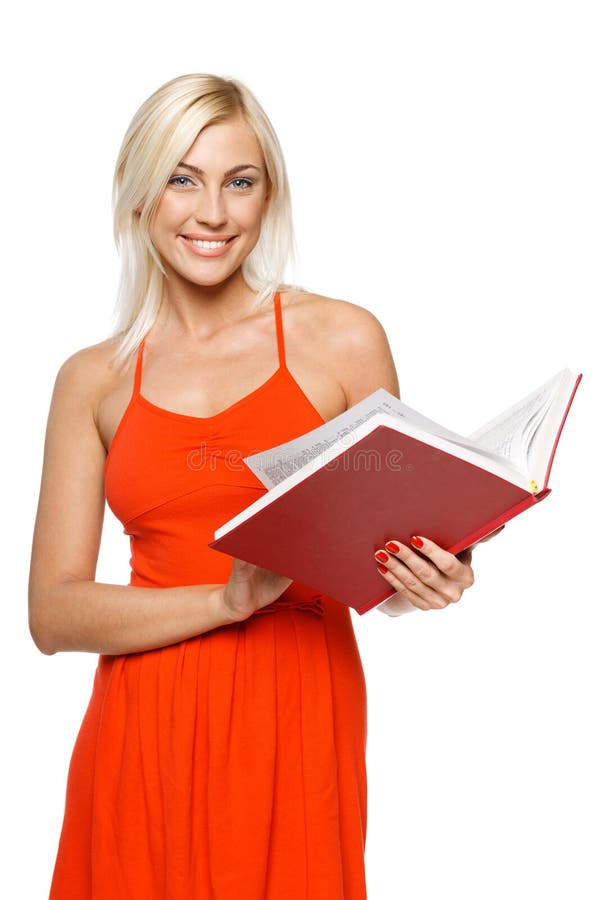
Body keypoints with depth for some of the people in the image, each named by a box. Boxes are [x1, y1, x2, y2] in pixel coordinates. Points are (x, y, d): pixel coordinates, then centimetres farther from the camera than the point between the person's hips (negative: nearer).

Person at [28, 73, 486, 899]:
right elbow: (52, 613, -2)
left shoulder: (342, 339, 0)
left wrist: (430, 578, -17)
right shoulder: (92, 380, 4)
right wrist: (227, 598, -17)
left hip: (297, 721, -1)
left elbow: (391, 567, 6)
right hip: (145, 734, 2)